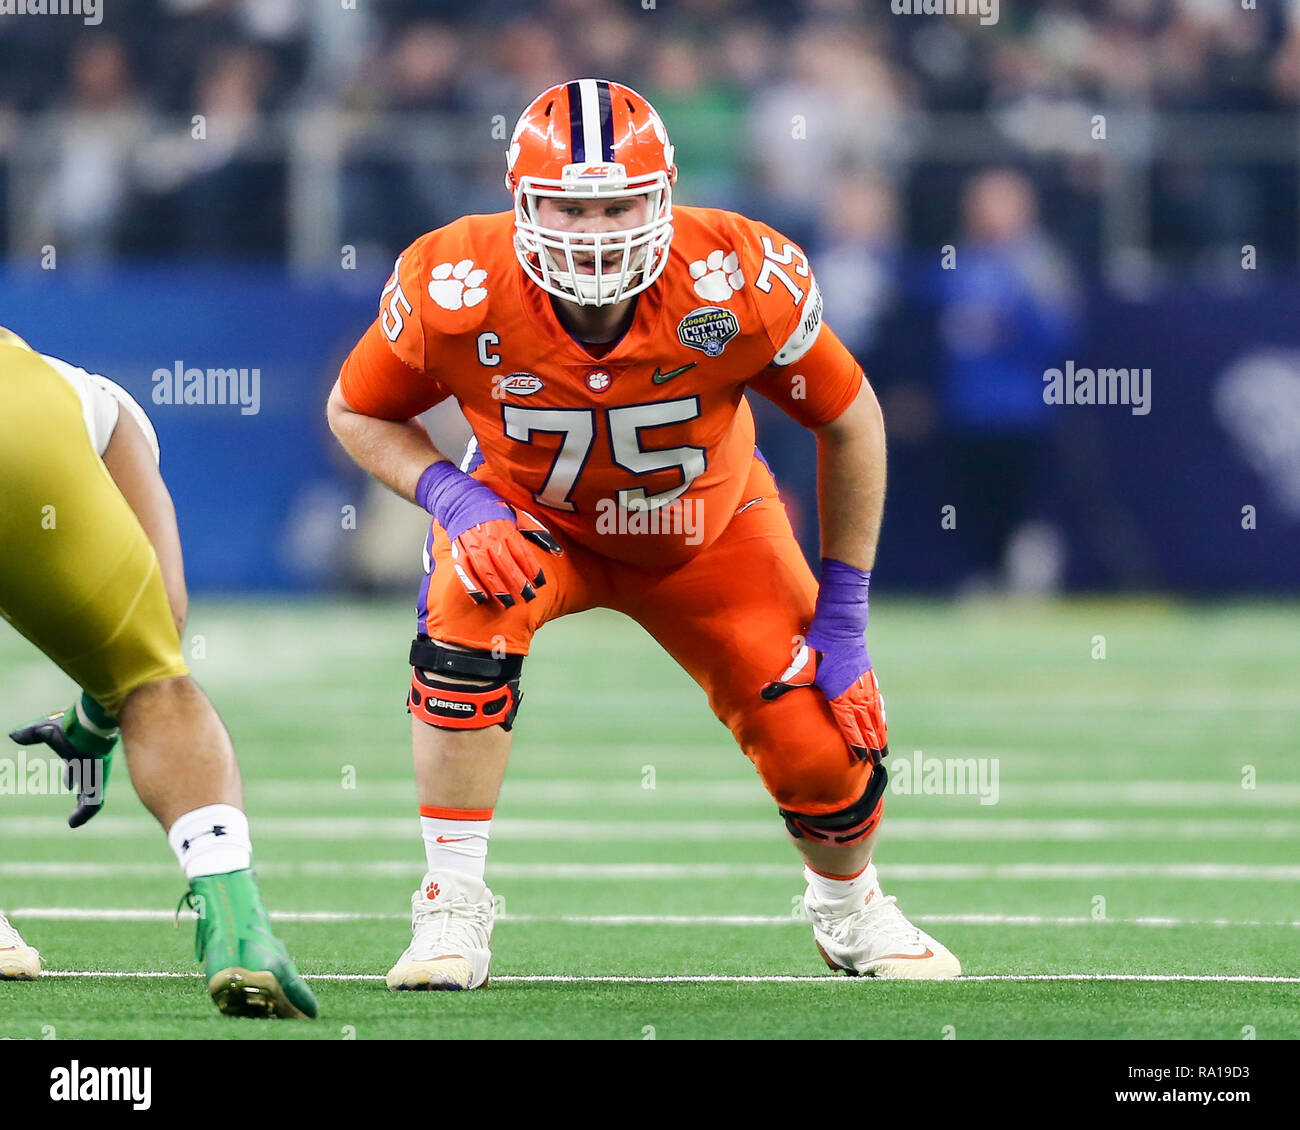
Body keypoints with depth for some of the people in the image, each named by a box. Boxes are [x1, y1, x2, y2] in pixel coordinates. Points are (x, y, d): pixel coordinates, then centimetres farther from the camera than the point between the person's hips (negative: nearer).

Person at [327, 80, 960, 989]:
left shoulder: (738, 285, -33)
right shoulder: (454, 292, -31)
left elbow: (849, 421, -15)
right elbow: (358, 411, -10)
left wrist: (842, 619, -12)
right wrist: (454, 499, -28)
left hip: (707, 528, 1)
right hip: (530, 516, -1)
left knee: (831, 753, -5)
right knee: (469, 618, -34)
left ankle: (848, 911, 32)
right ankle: (452, 909, -19)